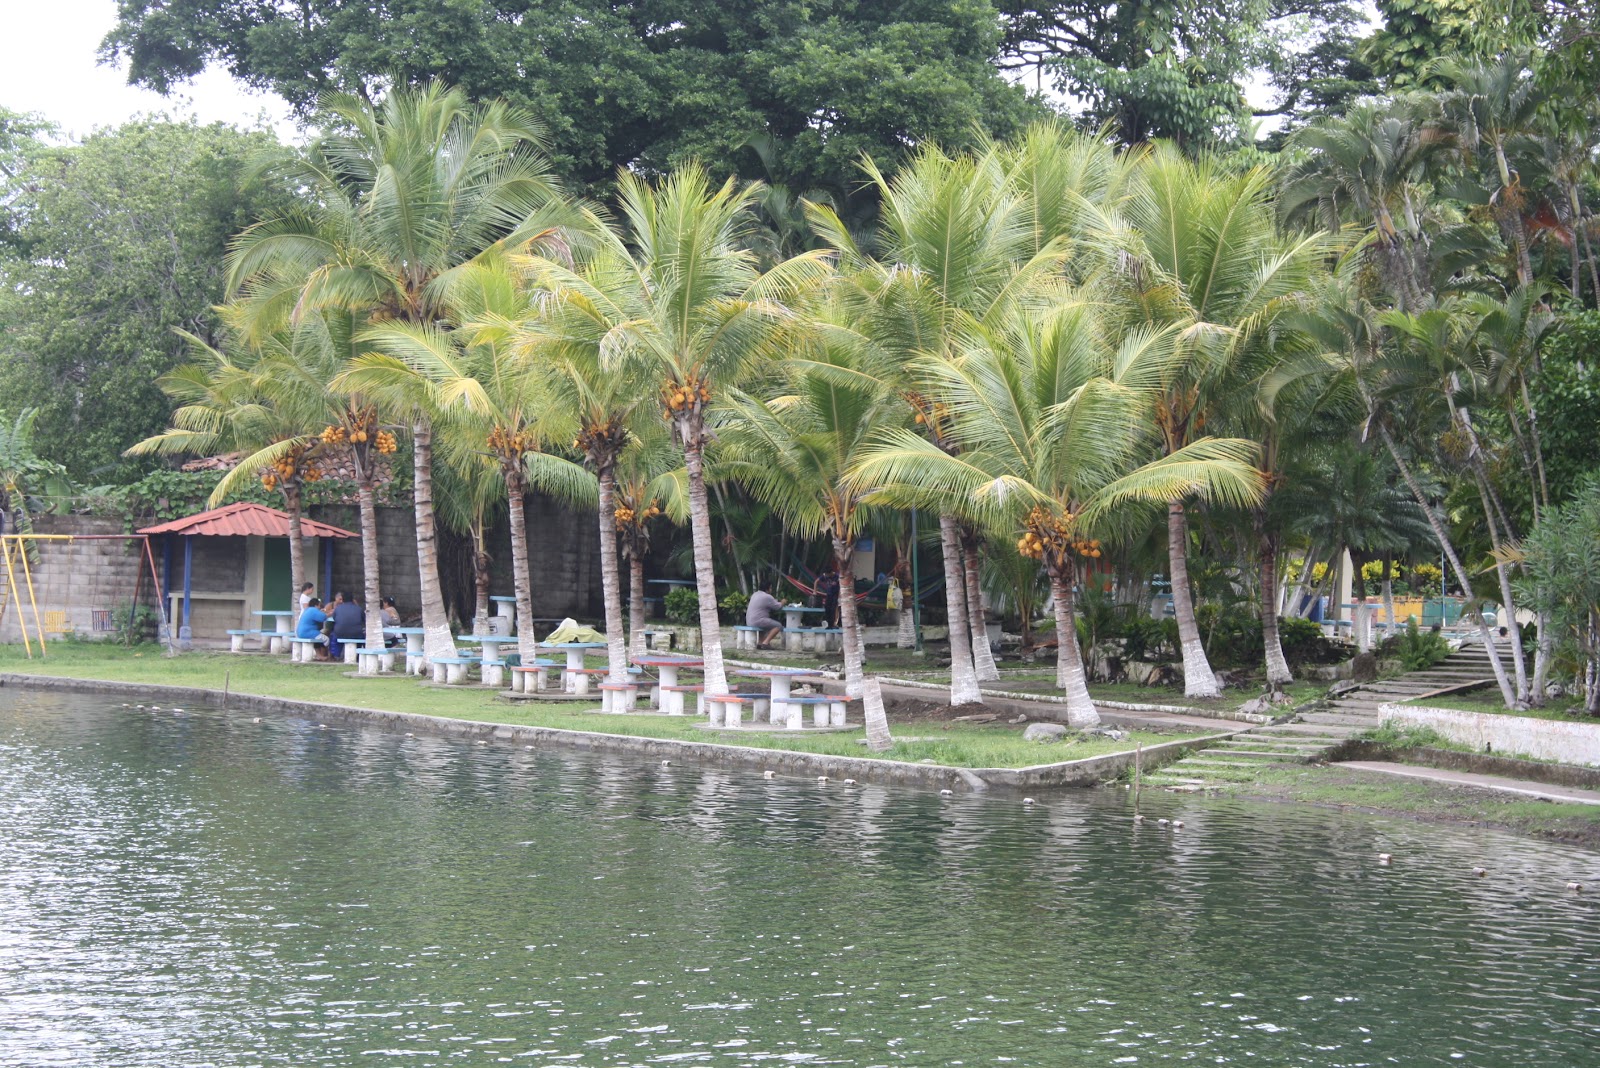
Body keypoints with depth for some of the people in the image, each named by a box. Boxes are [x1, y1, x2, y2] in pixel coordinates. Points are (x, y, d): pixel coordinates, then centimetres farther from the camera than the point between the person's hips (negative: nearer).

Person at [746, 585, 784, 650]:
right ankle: (765, 642, -11)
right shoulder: (767, 597, -12)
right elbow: (778, 607, -6)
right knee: (778, 626, -6)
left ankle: (760, 642, 20)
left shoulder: (754, 595, 16)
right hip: (758, 621, -9)